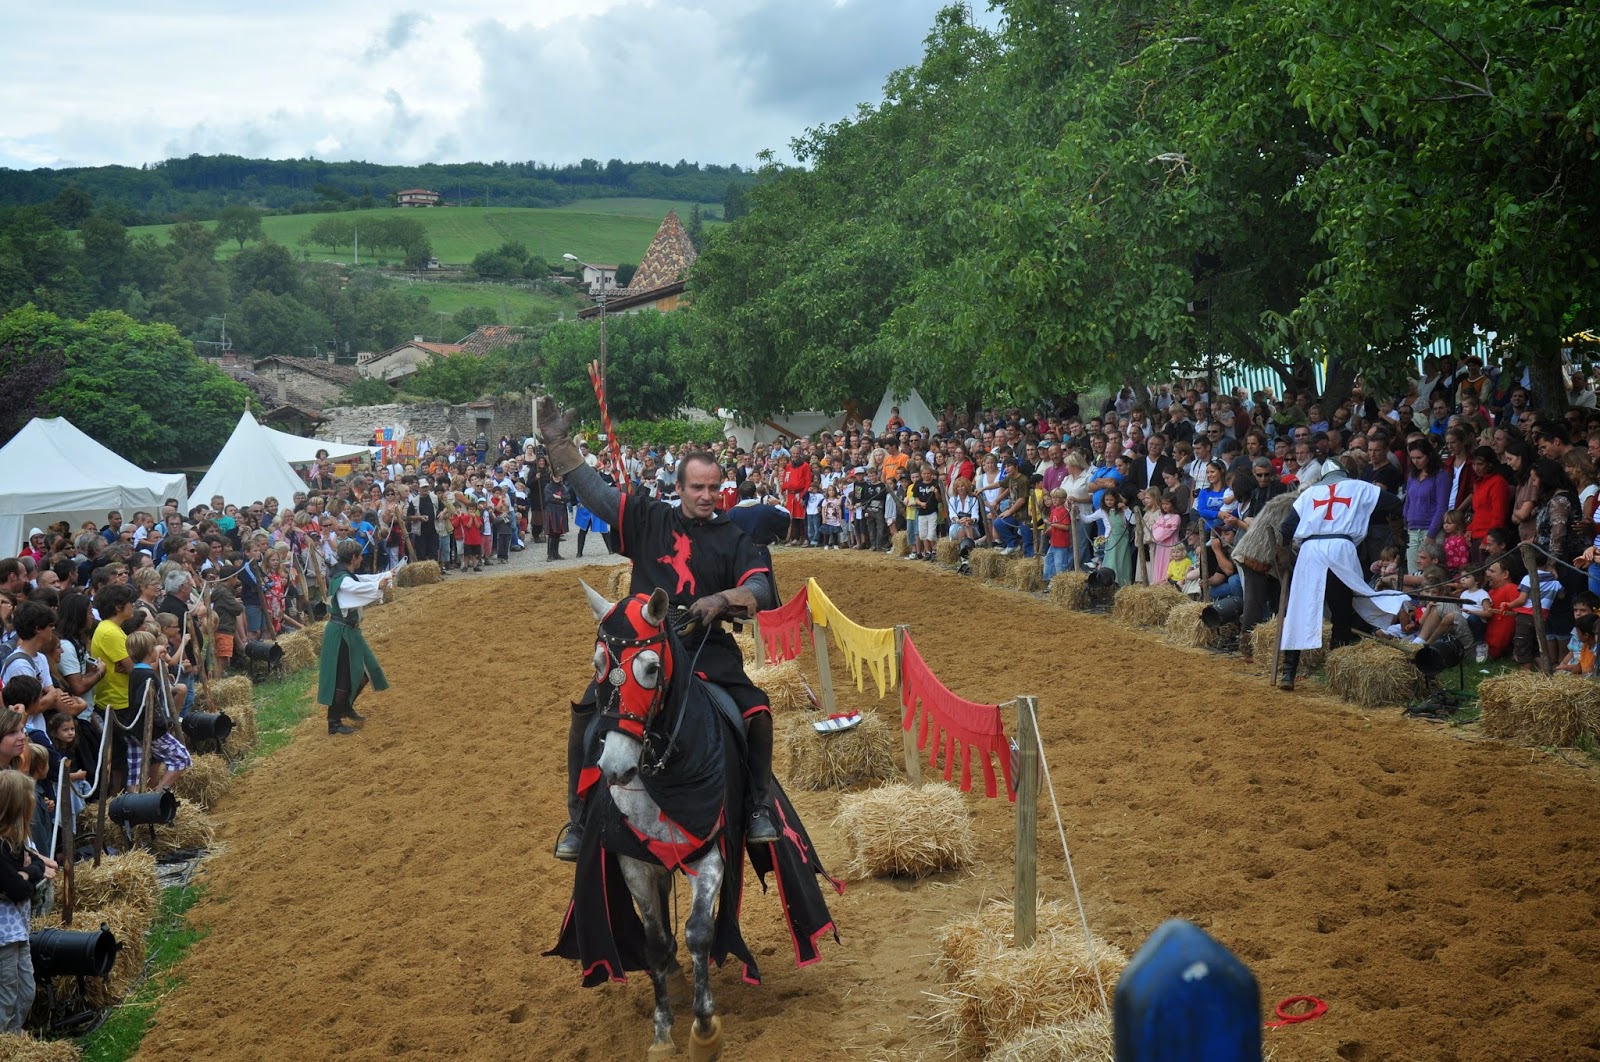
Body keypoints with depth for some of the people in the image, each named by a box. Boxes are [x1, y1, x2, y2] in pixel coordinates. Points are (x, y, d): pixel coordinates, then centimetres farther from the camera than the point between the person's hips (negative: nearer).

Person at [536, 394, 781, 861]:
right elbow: (596, 492, 6)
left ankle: (758, 807, -1)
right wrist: (559, 446, -1)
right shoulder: (649, 518, 8)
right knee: (586, 714, -13)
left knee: (757, 712, -19)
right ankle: (578, 819, 0)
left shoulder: (733, 539, 7)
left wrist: (723, 599, -23)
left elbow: (760, 589, -2)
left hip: (708, 647, 0)